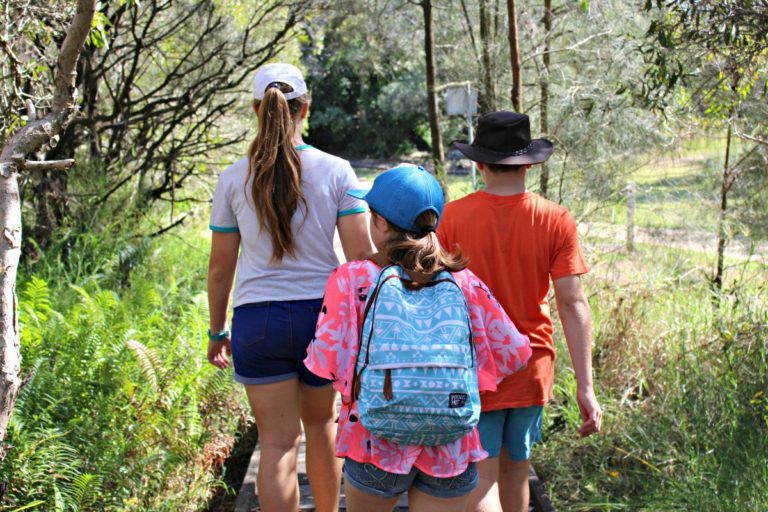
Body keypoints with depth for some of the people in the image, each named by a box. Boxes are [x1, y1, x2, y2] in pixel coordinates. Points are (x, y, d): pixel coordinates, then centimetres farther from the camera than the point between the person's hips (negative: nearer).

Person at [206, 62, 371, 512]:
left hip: (259, 321, -1)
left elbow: (221, 267, 3)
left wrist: (218, 331, 15)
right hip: (323, 314, 1)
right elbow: (361, 255, -6)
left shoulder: (234, 179, -1)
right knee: (321, 423, 22)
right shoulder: (335, 171, -3)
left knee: (278, 442, 4)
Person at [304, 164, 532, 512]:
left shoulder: (352, 279, -11)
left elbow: (327, 363, -12)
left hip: (377, 442, -1)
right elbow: (515, 354, -1)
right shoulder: (464, 283, -5)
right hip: (451, 449, 1)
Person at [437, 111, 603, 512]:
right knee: (515, 471, 20)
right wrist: (585, 386, -6)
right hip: (531, 371, 3)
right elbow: (572, 303, -10)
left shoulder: (452, 217, -11)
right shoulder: (556, 220, -7)